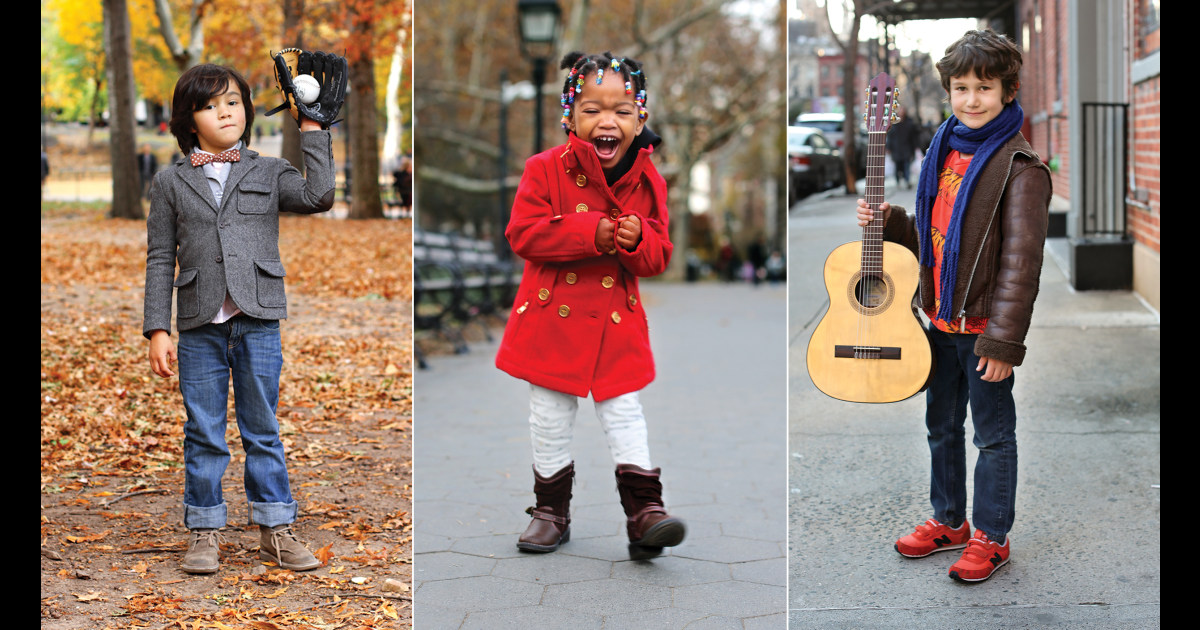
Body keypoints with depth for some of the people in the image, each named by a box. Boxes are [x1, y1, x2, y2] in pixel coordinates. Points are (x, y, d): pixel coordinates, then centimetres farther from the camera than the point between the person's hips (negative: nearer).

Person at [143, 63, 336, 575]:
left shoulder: (269, 173, 8)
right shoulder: (171, 183, 8)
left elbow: (318, 196, -11)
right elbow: (160, 259, 6)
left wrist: (312, 131, -6)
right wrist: (157, 329, -1)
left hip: (258, 322, 0)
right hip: (200, 327, 0)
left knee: (262, 430, 7)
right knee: (203, 434, 5)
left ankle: (275, 531, 16)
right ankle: (204, 533, 16)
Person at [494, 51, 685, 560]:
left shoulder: (648, 181, -1)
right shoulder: (545, 170, -9)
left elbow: (658, 256, 2)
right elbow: (523, 233, -15)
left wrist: (637, 240, -23)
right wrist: (593, 233, -23)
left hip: (616, 318, 1)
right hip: (553, 314, -1)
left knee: (624, 409, 3)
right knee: (550, 414, 9)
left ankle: (644, 509, 6)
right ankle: (552, 508, 24)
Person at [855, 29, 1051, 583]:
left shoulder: (1019, 167, -15)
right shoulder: (944, 151, 8)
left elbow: (1021, 261, -18)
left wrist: (1003, 341, -21)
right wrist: (890, 222, 1)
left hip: (985, 328, -8)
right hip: (941, 320, 8)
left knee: (993, 434, 6)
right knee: (941, 426, 19)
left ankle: (991, 537, 19)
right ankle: (949, 521, 35)